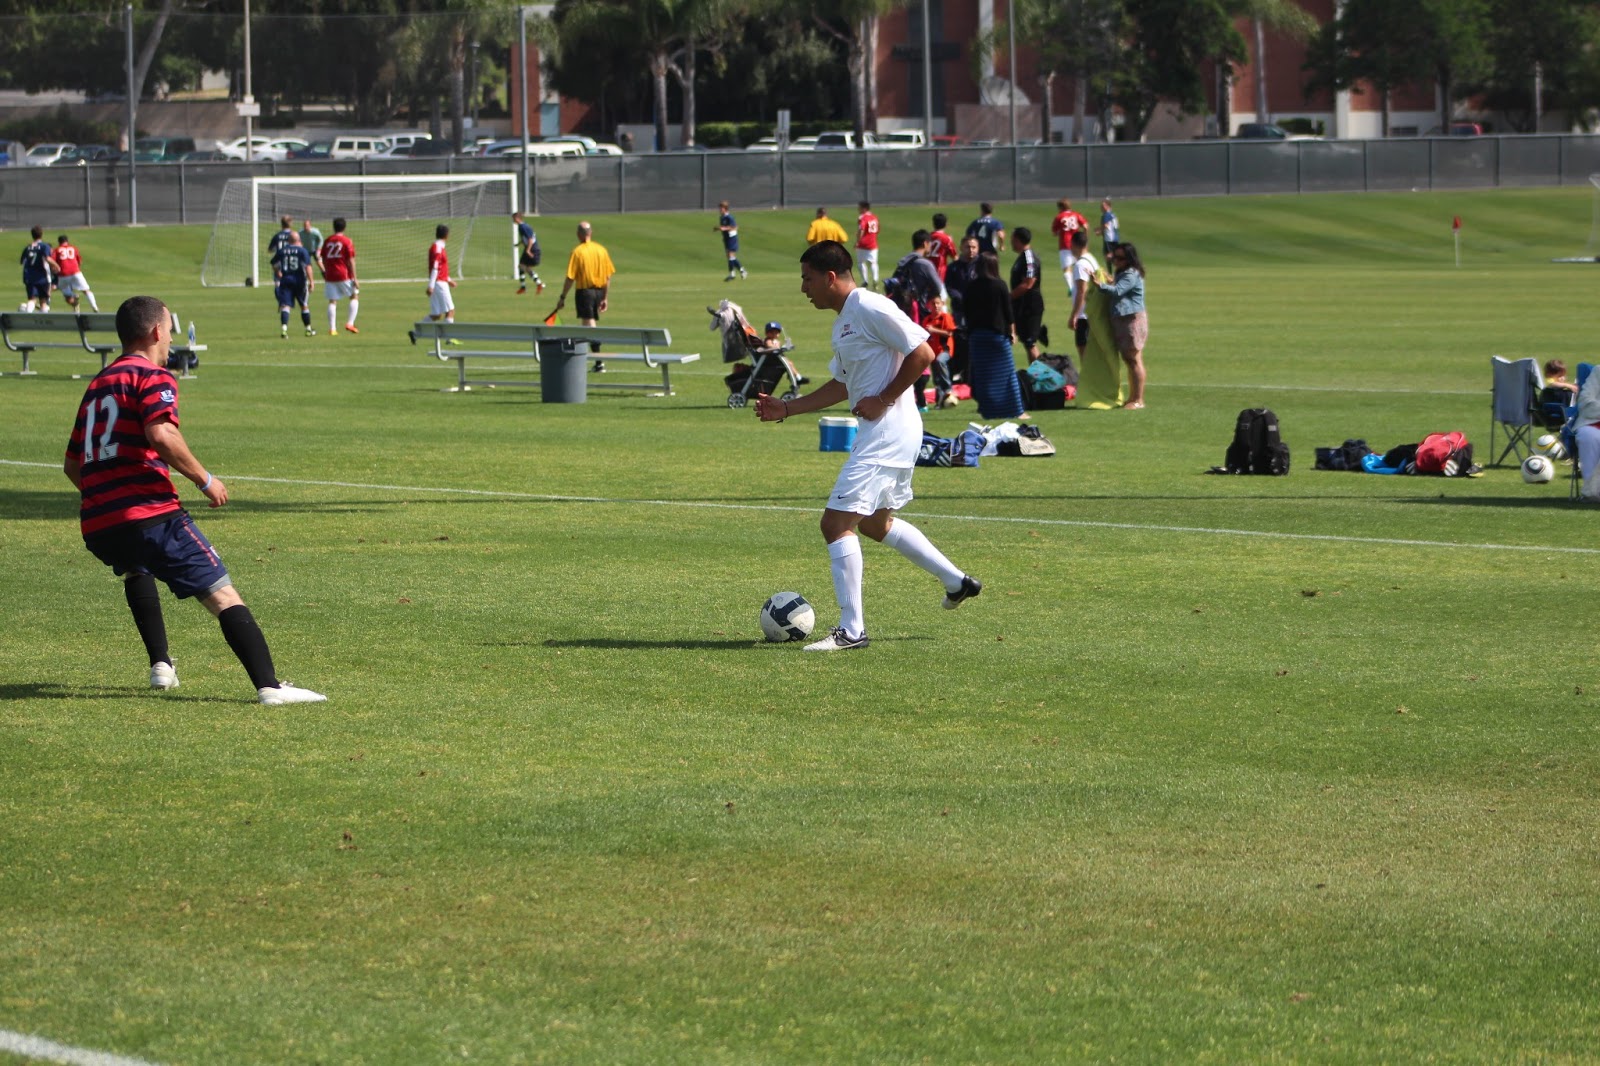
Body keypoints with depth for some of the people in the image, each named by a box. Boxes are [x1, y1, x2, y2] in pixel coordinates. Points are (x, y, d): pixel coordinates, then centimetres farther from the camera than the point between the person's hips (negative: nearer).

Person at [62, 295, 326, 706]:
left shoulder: (97, 385, 23)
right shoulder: (153, 377, -1)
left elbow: (72, 464, 27)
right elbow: (161, 435, -20)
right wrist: (206, 480, -8)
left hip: (96, 528, 7)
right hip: (150, 514, -7)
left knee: (136, 570, 39)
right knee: (223, 596, -7)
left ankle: (160, 664, 31)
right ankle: (269, 686, -21)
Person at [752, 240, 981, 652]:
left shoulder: (871, 309, -15)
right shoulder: (844, 320, 16)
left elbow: (922, 354, -19)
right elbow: (841, 385, 25)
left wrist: (883, 401, -17)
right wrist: (786, 409, 20)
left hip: (888, 430, -11)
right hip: (878, 432, 11)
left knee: (837, 522, -12)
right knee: (875, 522, 25)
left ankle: (851, 629, -10)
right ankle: (957, 582, 33)